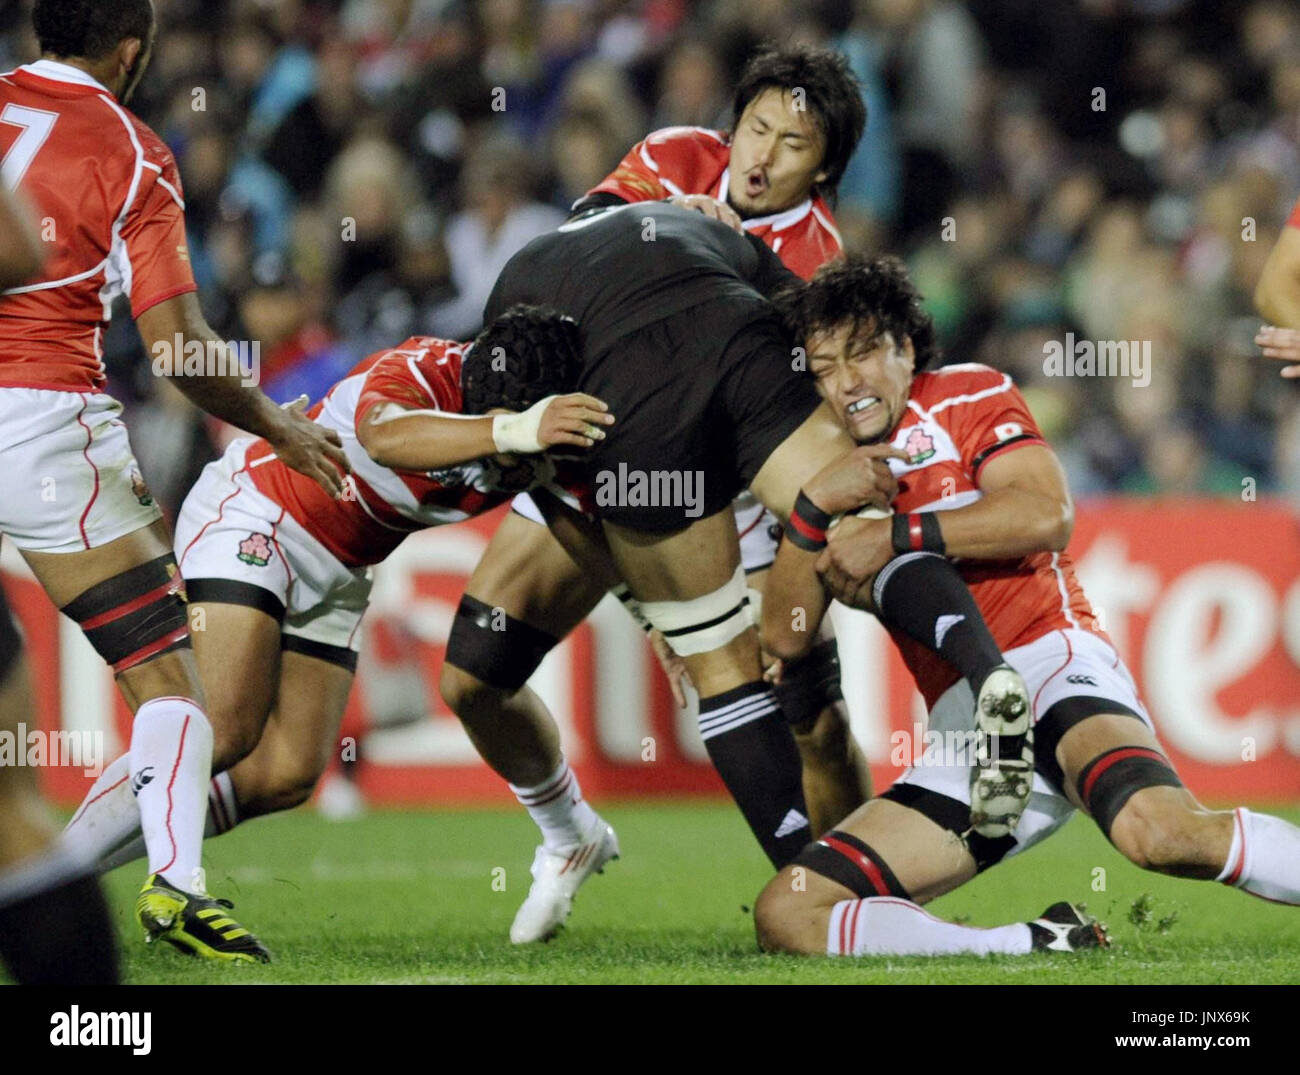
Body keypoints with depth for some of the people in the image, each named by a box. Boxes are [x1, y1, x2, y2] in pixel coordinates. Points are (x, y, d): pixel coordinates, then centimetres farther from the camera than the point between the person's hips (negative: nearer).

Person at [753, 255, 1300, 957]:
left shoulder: (966, 396, 9)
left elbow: (1048, 515, -10)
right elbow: (784, 635, 11)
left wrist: (893, 536, -10)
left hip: (1052, 662, -6)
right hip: (962, 735, 6)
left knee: (1160, 831, -38)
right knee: (785, 917, -11)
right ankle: (1039, 946, -13)